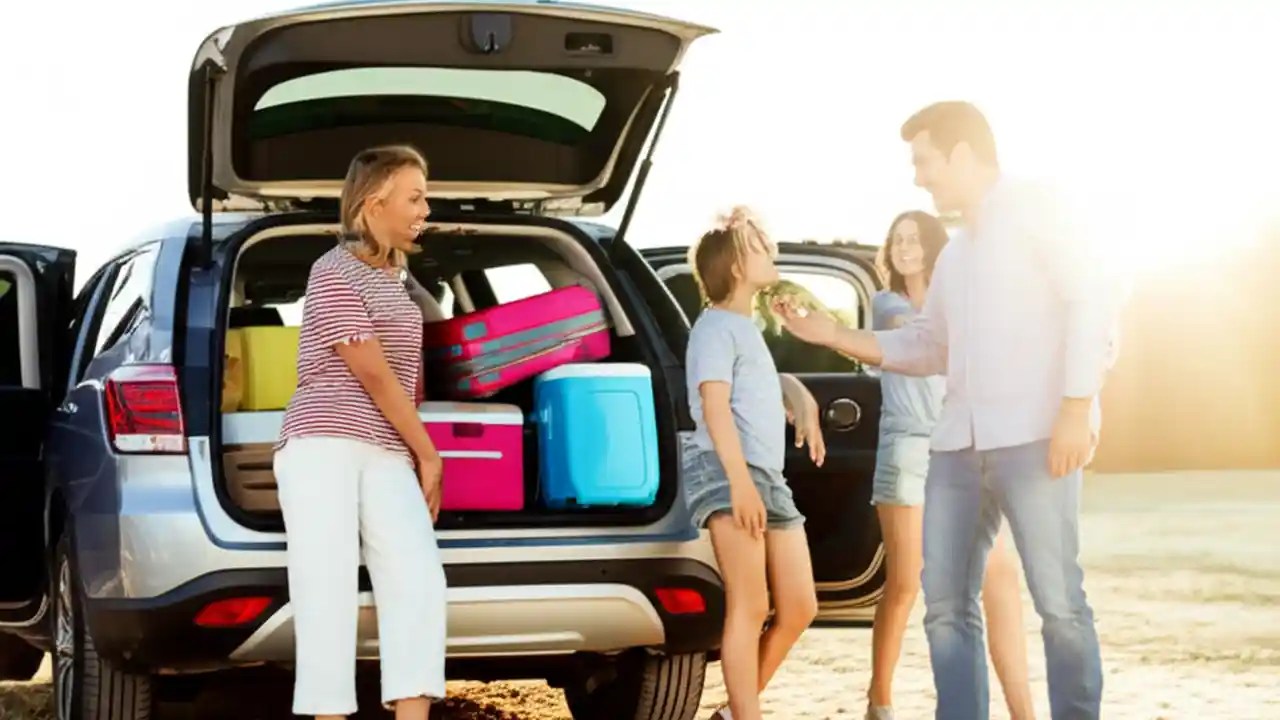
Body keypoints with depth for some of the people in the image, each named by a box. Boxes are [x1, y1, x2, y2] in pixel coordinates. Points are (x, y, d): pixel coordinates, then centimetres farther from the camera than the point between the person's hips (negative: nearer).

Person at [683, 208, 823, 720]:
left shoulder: (747, 327, 25)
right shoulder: (717, 327, -4)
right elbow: (715, 406, -16)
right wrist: (740, 480, -25)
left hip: (770, 477, 10)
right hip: (727, 473, -10)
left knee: (799, 609, 6)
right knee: (749, 608, -14)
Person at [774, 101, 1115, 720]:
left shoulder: (1032, 210, 3)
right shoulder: (954, 254, 25)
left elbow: (1089, 301, -7)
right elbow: (927, 348, 28)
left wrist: (1077, 408, -15)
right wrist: (833, 335, 19)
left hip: (1032, 437, -8)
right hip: (957, 444, 8)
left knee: (1058, 602, -7)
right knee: (946, 605, 2)